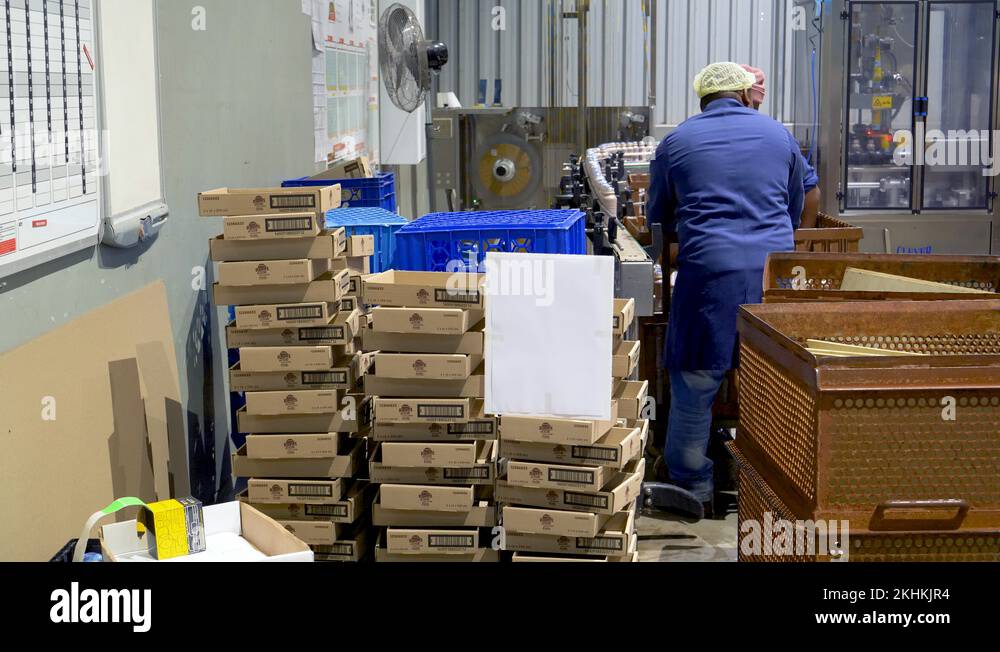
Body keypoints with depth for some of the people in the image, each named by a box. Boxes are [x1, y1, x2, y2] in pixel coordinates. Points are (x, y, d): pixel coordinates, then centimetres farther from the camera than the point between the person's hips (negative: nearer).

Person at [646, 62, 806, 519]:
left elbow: (658, 216, 21)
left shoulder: (677, 142, 9)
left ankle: (691, 487, 12)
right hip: (775, 270, 3)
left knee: (695, 380, 6)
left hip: (708, 271, -2)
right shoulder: (779, 135, 14)